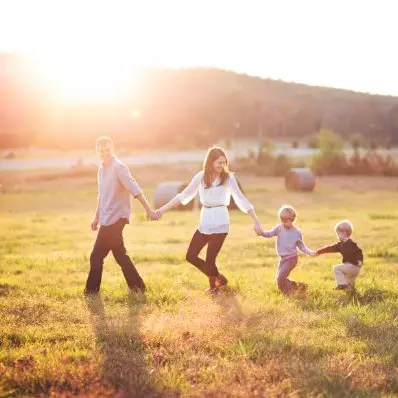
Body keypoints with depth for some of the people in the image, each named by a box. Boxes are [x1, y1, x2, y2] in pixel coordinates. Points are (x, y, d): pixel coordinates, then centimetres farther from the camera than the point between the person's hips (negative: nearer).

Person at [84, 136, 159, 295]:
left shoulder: (119, 167, -14)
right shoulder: (102, 168, 13)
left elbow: (135, 190, -21)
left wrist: (148, 210, -27)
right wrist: (96, 217, 24)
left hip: (115, 218, -9)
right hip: (108, 219, 9)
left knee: (96, 257, -3)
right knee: (120, 255, 12)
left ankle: (92, 291, 8)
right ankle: (137, 286, 18)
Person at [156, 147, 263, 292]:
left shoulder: (228, 178, -4)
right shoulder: (201, 177, 3)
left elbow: (241, 199, -4)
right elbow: (184, 195, 7)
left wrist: (256, 220, -8)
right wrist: (163, 209, 3)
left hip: (220, 223, -4)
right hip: (205, 222, 4)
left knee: (210, 259, -5)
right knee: (191, 255, 3)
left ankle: (214, 286, 21)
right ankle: (218, 278, 22)